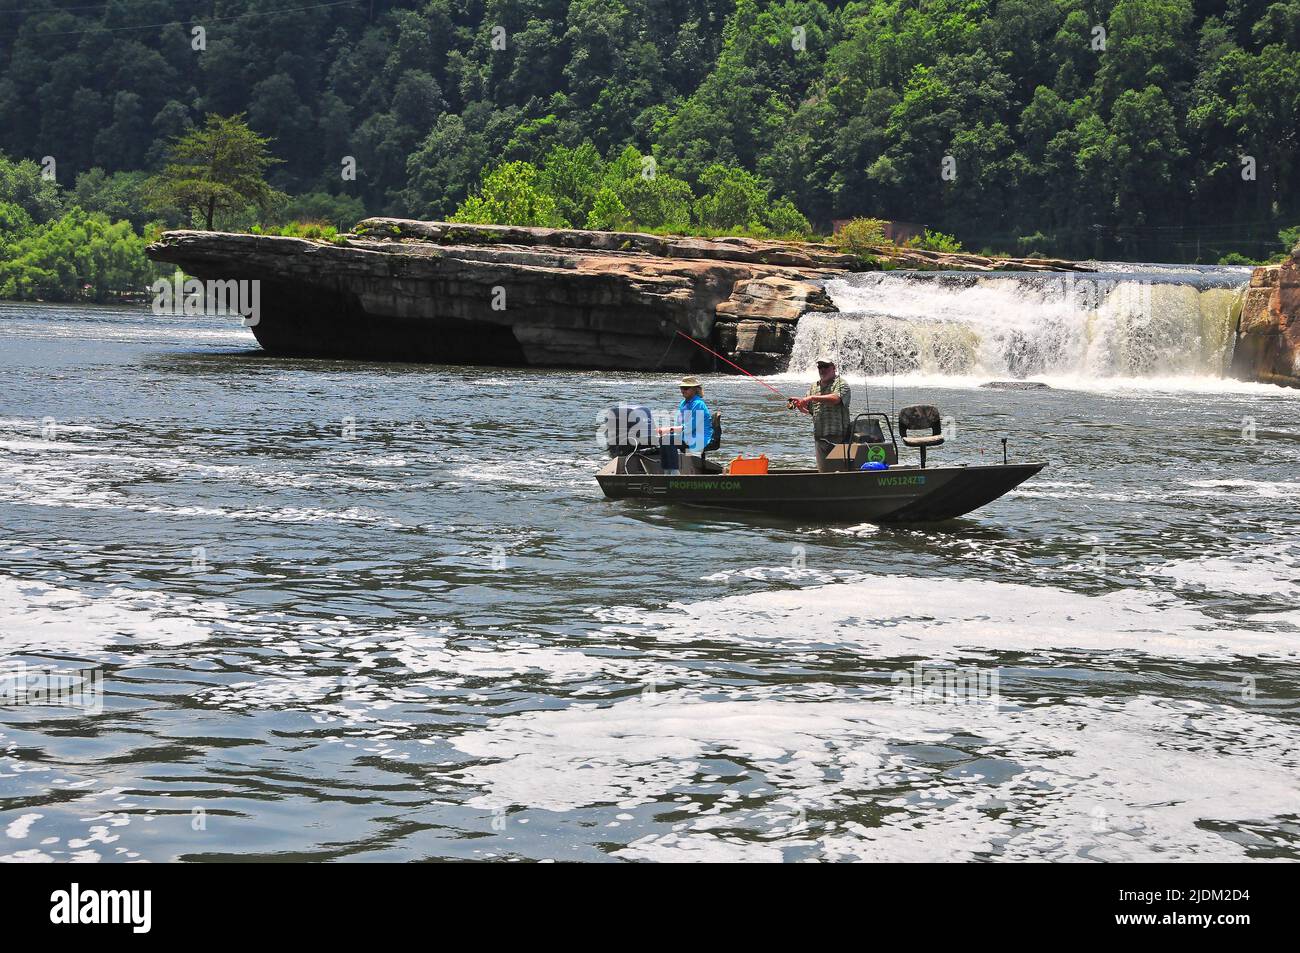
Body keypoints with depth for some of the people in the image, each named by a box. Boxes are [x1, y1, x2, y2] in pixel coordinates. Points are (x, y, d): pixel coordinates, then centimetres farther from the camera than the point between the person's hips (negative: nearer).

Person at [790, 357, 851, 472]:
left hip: (837, 436, -6)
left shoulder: (841, 384, 0)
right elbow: (808, 410, 20)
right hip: (819, 436, 6)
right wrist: (799, 405, -3)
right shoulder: (814, 387, 19)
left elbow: (836, 399, -20)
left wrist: (813, 398, -21)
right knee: (823, 470, 7)